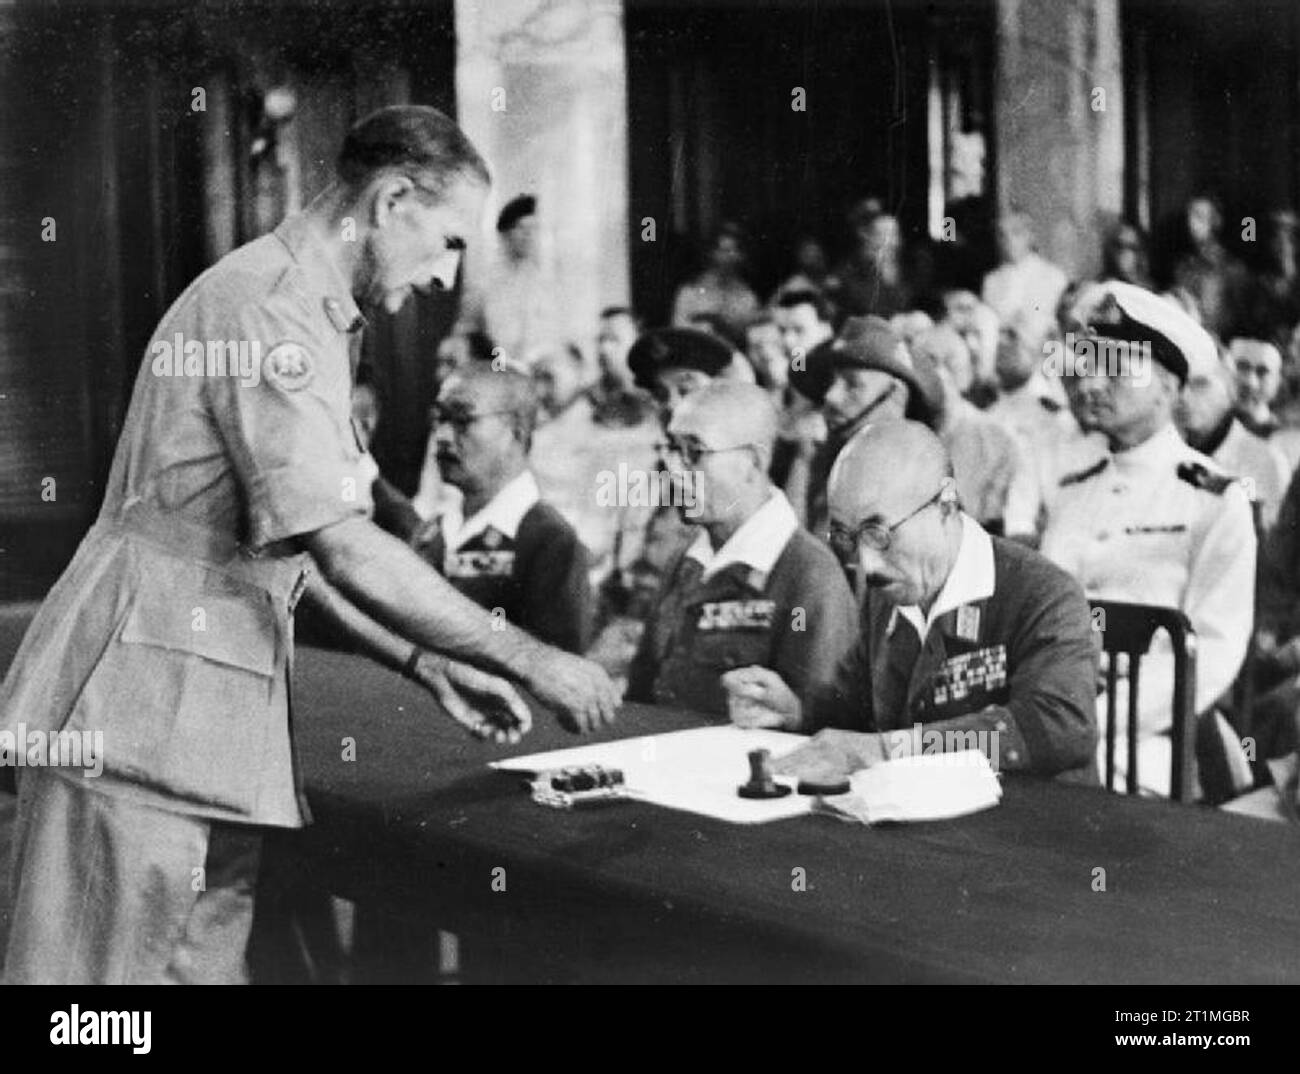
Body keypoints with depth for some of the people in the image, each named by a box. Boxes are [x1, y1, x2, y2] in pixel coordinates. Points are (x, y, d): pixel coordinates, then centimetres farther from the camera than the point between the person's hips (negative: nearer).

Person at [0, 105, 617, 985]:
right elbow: (349, 553, -21)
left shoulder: (308, 313, 20)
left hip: (213, 714, 10)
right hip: (145, 710, -10)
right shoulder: (267, 307, -14)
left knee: (205, 961, 9)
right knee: (104, 971, -5)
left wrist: (430, 664, 16)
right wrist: (532, 664, -14)